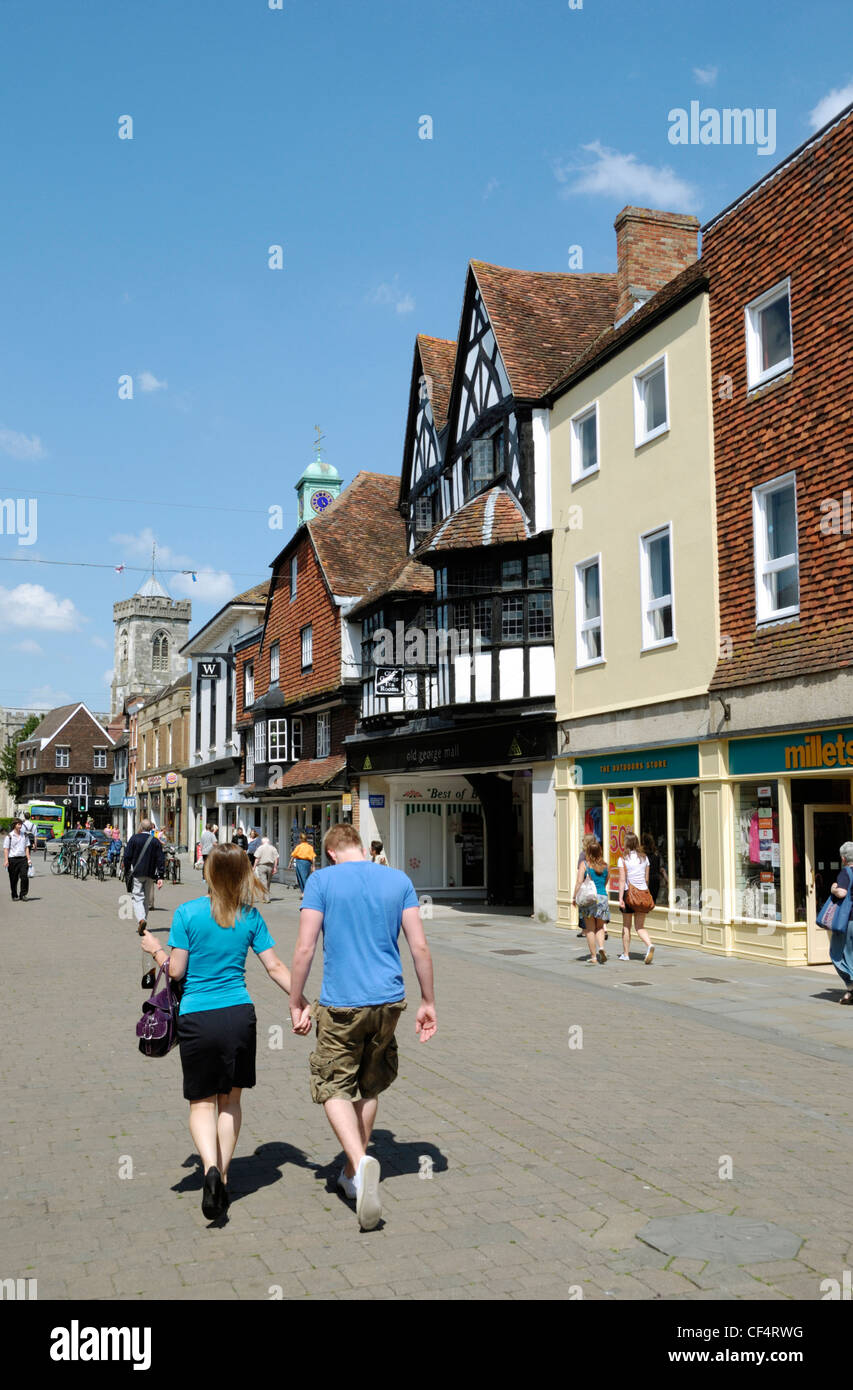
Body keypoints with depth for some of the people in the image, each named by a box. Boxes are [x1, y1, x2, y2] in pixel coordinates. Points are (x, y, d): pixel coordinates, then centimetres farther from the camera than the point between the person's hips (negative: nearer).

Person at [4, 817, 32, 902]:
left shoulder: (24, 835, 11)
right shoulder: (9, 836, 0)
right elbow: (6, 849, -3)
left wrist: (29, 859, 6)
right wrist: (6, 860, -13)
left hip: (23, 858, 2)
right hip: (13, 859, -2)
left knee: (24, 876, -10)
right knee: (14, 879, 3)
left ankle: (23, 894, 0)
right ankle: (15, 896, 16)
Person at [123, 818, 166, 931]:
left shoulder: (134, 838, -2)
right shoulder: (156, 841, 4)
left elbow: (127, 856, -4)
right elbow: (161, 860, -1)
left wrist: (127, 871, 7)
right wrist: (160, 877, -1)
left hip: (136, 874, -2)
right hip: (150, 874, 2)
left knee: (137, 897, -4)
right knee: (147, 899, 13)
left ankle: (141, 919, -27)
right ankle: (143, 921, 18)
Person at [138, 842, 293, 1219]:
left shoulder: (187, 913, -8)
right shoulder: (250, 916, 0)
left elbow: (176, 970, -6)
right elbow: (275, 968, 2)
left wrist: (155, 949, 13)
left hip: (197, 1017, -2)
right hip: (240, 1014, 2)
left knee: (202, 1102, 7)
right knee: (231, 1098, 16)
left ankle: (210, 1168, -15)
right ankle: (222, 1177, 21)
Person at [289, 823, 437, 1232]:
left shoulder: (321, 880, -4)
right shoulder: (399, 880, 4)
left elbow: (305, 948, -9)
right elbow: (420, 947, 1)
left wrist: (297, 1003, 1)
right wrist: (428, 1002, 9)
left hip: (341, 1003, -4)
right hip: (388, 1000, 4)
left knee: (335, 1088, 7)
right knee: (368, 1087, 20)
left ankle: (360, 1162, -17)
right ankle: (352, 1174, 29)